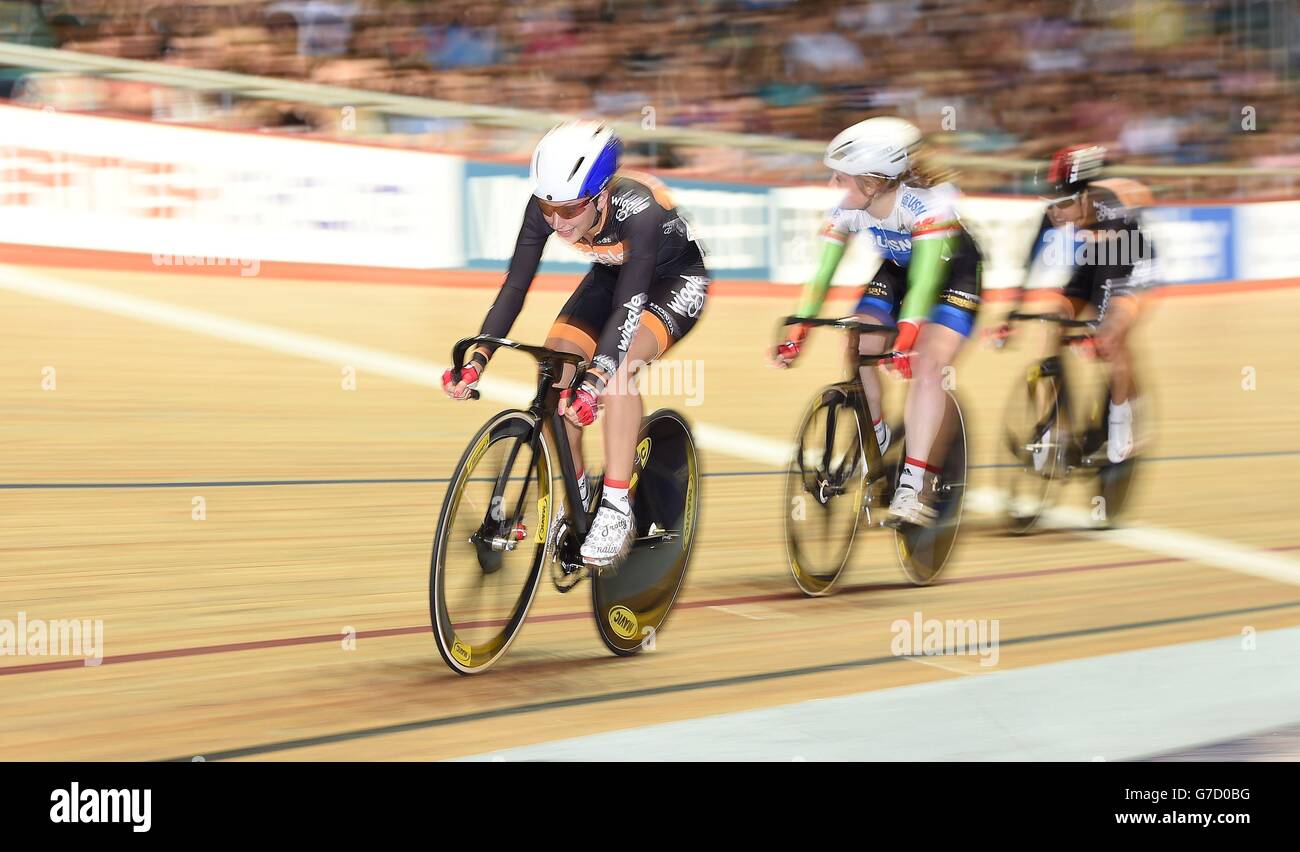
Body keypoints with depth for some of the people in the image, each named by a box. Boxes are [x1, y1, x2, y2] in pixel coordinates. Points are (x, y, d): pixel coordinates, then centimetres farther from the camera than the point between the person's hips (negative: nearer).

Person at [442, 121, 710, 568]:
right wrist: (477, 359, -37)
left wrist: (596, 380, -56)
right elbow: (515, 286, -24)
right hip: (612, 274, 6)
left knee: (619, 366, -31)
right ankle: (573, 493, 7)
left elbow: (628, 305, -44)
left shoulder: (637, 210, -39)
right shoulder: (544, 208, -26)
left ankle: (616, 509, -25)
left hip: (675, 278, -6)